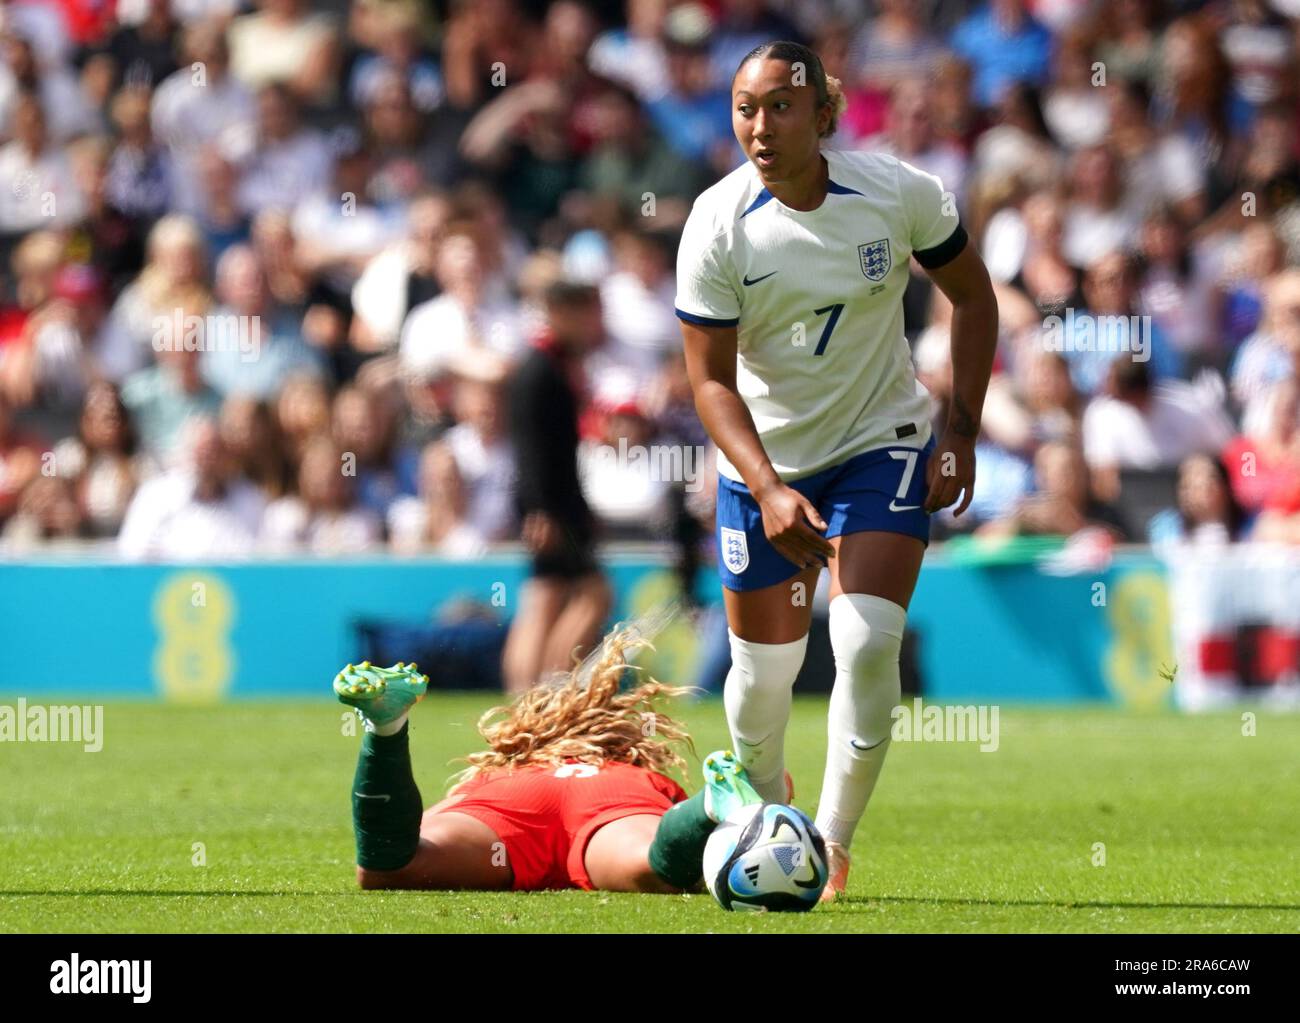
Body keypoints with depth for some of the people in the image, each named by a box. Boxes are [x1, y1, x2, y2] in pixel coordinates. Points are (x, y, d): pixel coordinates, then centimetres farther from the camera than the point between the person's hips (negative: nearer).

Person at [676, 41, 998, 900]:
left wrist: (963, 433, -5)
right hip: (765, 463, 0)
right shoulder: (717, 227, -18)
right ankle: (764, 812, 38)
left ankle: (834, 845, -5)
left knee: (868, 642, -17)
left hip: (883, 447, 0)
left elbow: (972, 295, 1)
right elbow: (711, 379, -14)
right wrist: (767, 489, -28)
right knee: (765, 666, 8)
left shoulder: (899, 194, -16)